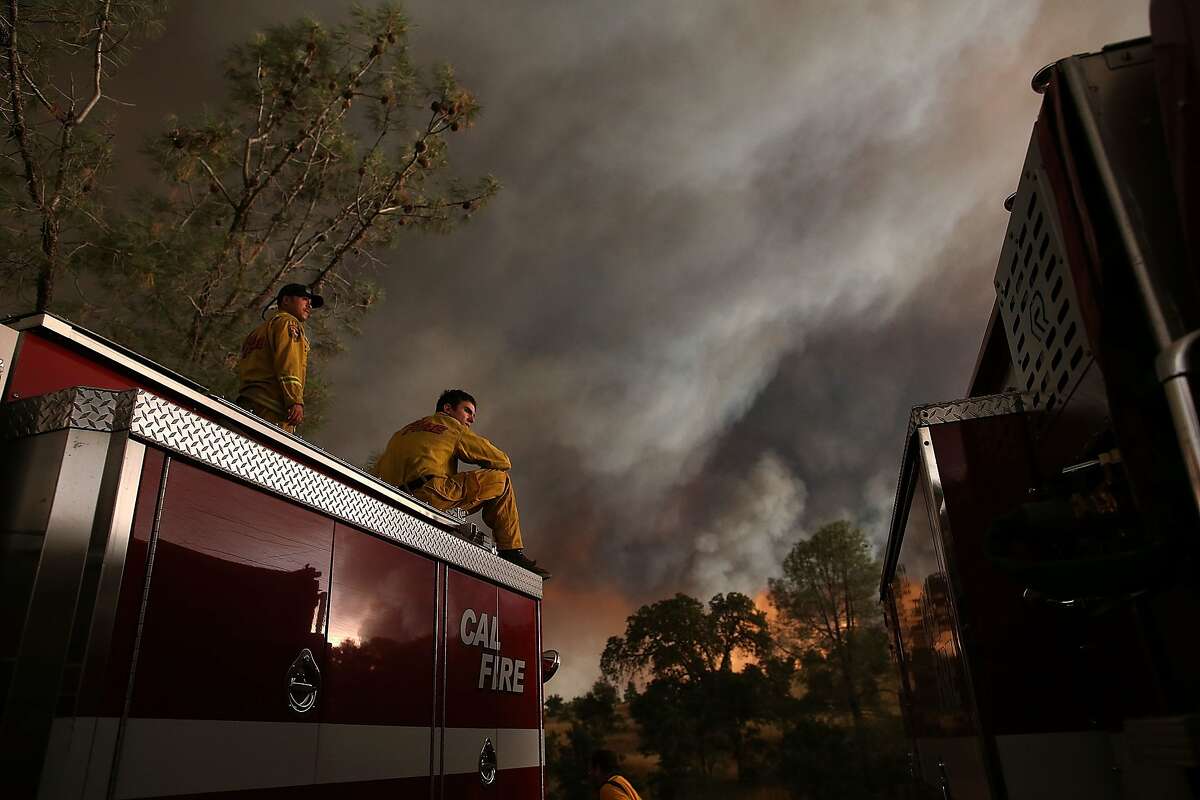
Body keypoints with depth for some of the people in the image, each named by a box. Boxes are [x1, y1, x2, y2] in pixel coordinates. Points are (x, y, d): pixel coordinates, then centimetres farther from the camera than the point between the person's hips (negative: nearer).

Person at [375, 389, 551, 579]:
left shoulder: (404, 431, 33)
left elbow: (377, 473, 26)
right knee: (500, 480, 6)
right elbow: (503, 461, 14)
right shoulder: (452, 426, 15)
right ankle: (511, 553, 5)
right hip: (427, 495, -7)